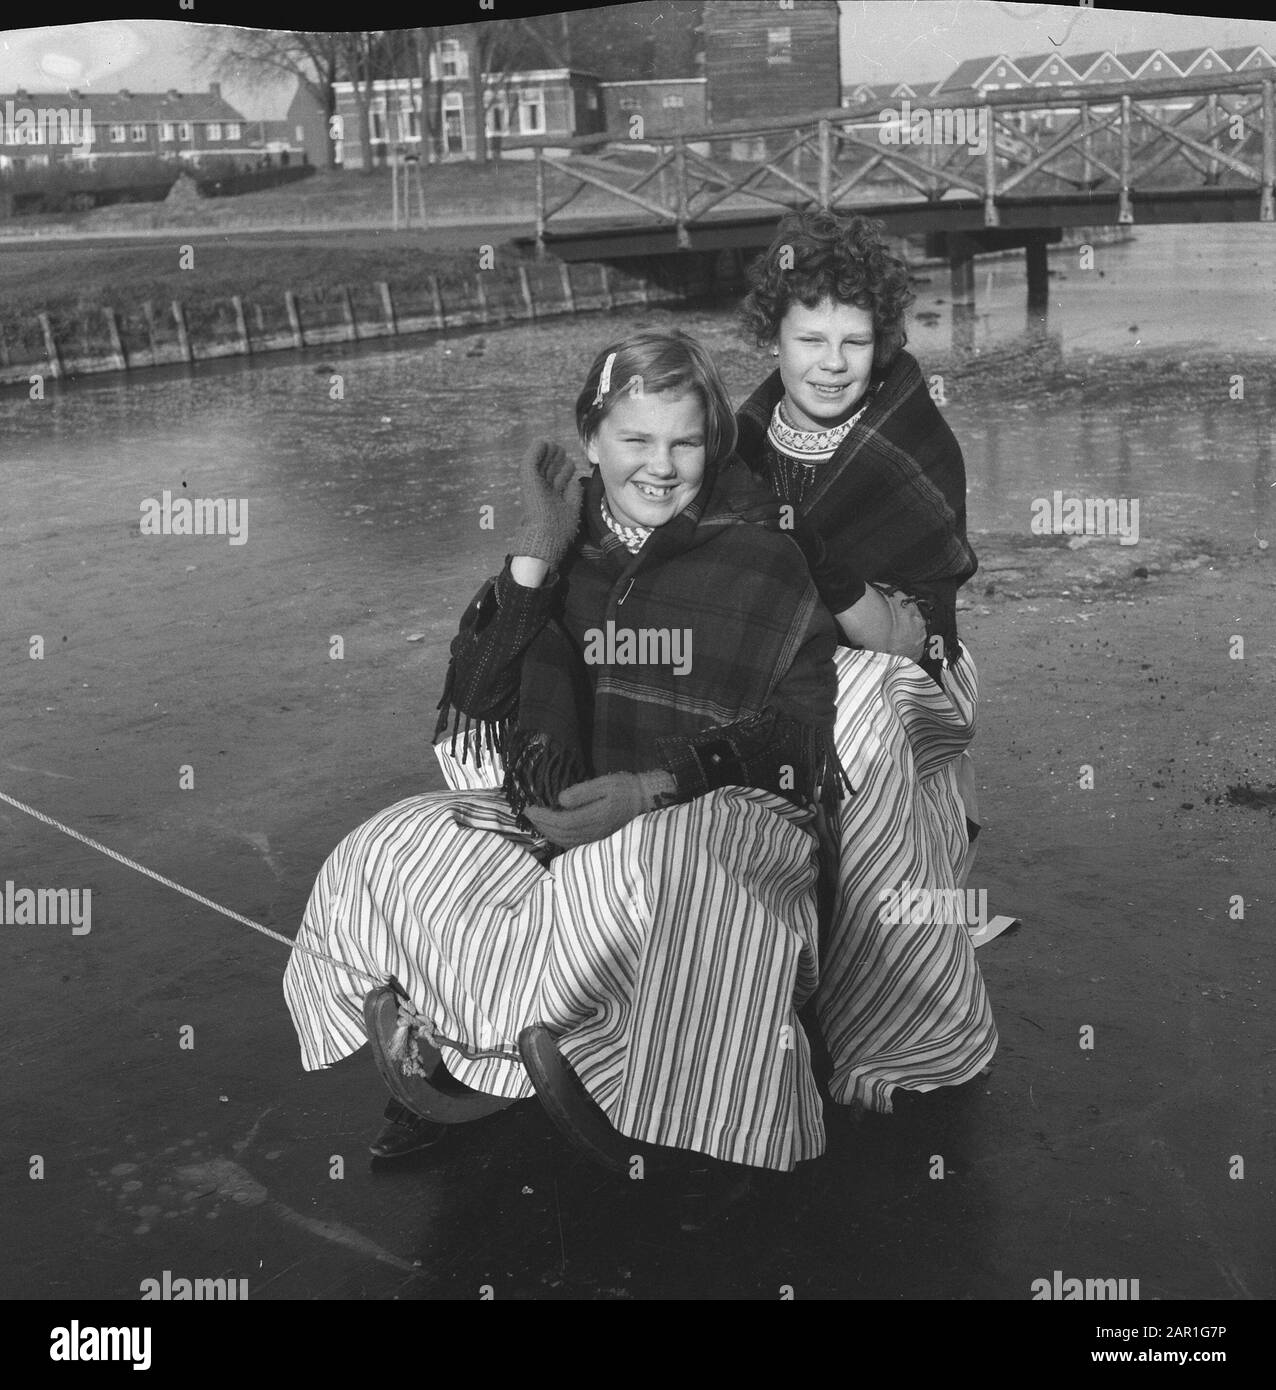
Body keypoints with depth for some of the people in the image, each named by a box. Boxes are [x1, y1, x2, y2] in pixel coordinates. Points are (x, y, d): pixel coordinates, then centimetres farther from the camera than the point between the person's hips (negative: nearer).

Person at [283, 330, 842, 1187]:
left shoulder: (759, 556, 3)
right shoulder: (564, 553, 11)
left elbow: (796, 723, -4)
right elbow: (475, 715, 3)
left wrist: (653, 785, -19)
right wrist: (533, 561, -6)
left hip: (718, 806, -4)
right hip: (558, 811, 4)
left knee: (656, 866, -37)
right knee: (394, 856, -12)